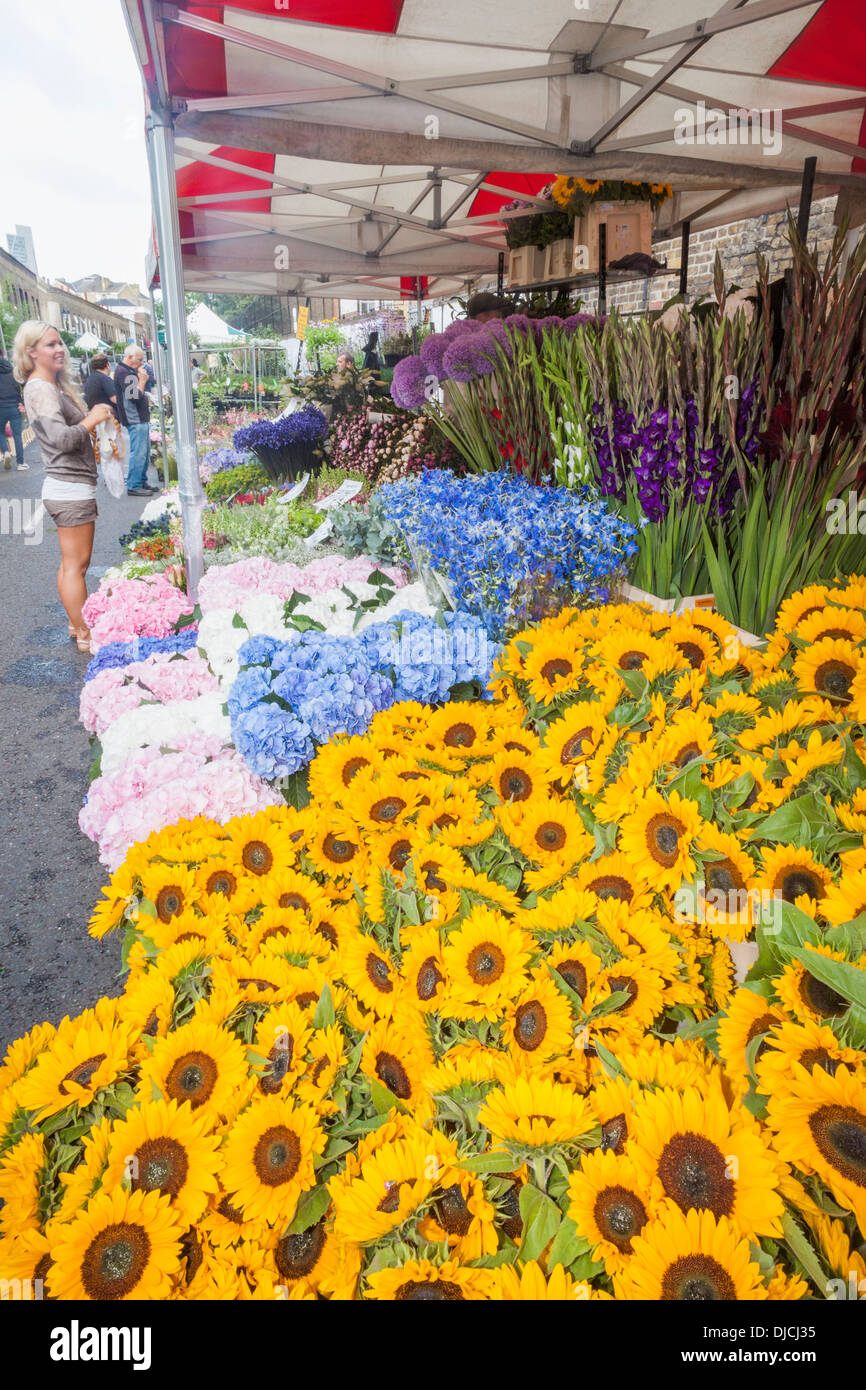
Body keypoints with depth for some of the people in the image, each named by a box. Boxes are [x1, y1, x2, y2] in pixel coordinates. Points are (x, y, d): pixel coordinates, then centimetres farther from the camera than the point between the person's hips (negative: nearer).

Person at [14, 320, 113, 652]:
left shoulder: (53, 385, 17)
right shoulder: (41, 389, -14)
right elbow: (62, 438, -25)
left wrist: (94, 415, 10)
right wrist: (93, 419, -12)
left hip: (66, 488, 10)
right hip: (70, 489, -10)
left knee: (70, 562, 17)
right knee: (76, 564, -5)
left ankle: (76, 624, 27)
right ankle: (84, 636, 2)